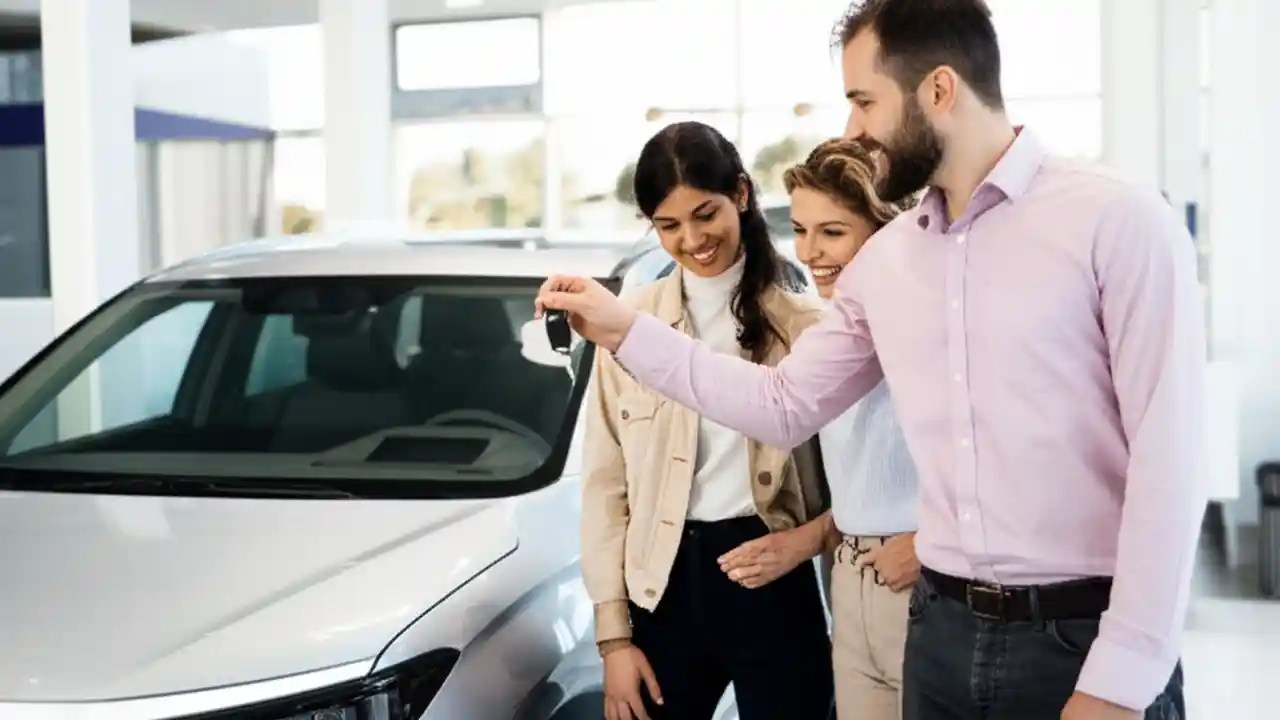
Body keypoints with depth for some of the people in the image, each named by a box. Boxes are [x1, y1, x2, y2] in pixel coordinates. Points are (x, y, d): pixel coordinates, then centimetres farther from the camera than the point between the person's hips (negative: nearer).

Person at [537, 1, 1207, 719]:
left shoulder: (1117, 220, -11)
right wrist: (627, 330, 6)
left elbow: (1167, 457, -14)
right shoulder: (883, 261, 8)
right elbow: (784, 406, 13)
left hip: (1085, 639, -5)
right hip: (944, 628, 6)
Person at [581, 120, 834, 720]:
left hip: (776, 581, 0)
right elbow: (606, 485, 1)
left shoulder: (803, 323, 1)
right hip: (665, 586, 1)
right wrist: (613, 634, -2)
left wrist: (809, 535, -15)